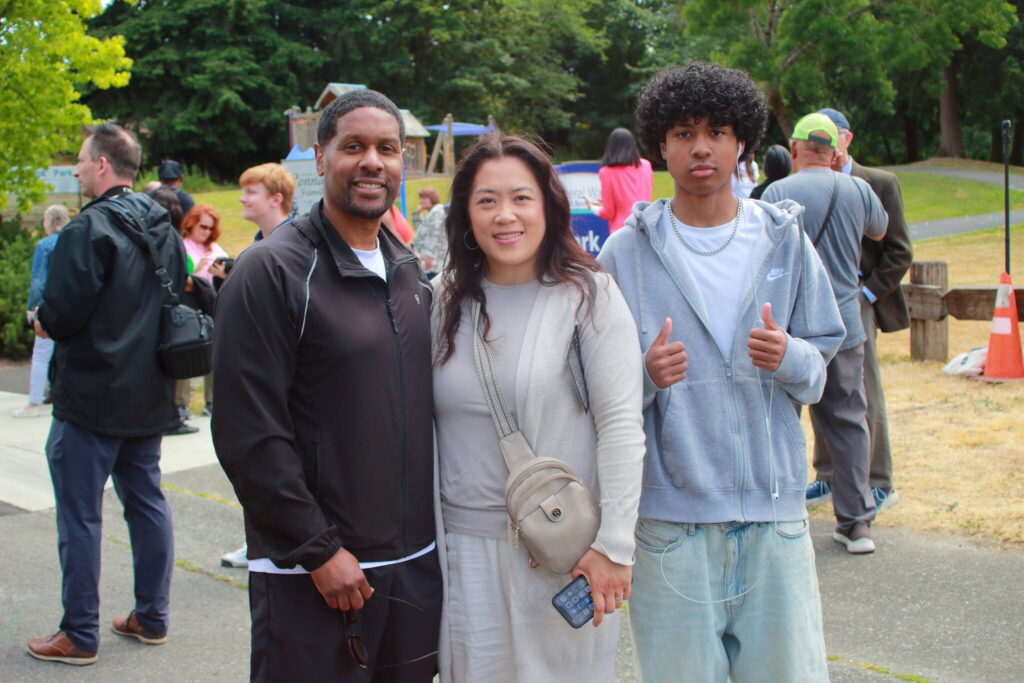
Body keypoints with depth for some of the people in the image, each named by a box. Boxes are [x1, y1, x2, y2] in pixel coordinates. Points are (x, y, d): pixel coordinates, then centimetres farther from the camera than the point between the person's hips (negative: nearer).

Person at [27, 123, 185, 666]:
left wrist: (43, 321, 0)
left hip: (91, 397, -8)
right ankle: (152, 617, 23)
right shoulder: (164, 230, 8)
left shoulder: (88, 229, -17)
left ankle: (79, 635, 7)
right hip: (149, 396, 8)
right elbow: (180, 296, 16)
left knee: (79, 516, 1)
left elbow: (60, 314, -21)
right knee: (146, 503, 15)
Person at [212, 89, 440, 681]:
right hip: (312, 578, -6)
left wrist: (435, 528, 12)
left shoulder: (410, 272, 11)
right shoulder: (272, 271, -10)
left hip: (417, 565, 6)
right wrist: (319, 551, -15)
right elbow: (248, 432, -15)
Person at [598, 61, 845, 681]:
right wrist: (646, 375, -18)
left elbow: (820, 366, 9)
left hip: (775, 511, 2)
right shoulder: (628, 251, 2)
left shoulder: (784, 241, 7)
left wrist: (791, 357, -13)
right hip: (670, 513, -1)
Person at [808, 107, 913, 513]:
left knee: (863, 395, -1)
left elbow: (899, 252, -1)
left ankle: (879, 484, 10)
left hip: (858, 301, -3)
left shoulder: (879, 184, -1)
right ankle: (828, 477, 20)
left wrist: (867, 294, -7)